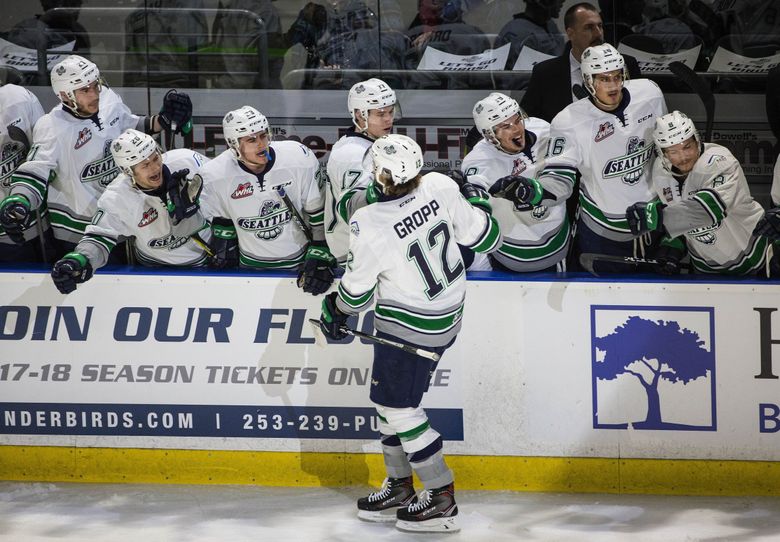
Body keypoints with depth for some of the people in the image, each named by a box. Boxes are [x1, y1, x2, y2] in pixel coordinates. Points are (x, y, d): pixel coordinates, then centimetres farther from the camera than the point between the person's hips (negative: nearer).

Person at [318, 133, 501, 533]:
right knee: (389, 397, 20)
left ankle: (441, 499, 9)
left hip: (409, 327, -8)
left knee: (399, 408, 5)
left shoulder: (369, 226, -27)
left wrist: (335, 310, 10)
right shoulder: (440, 188, -14)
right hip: (447, 311, 8)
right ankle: (399, 487, 29)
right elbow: (483, 235, -1)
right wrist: (476, 200, 20)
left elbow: (356, 292, -12)